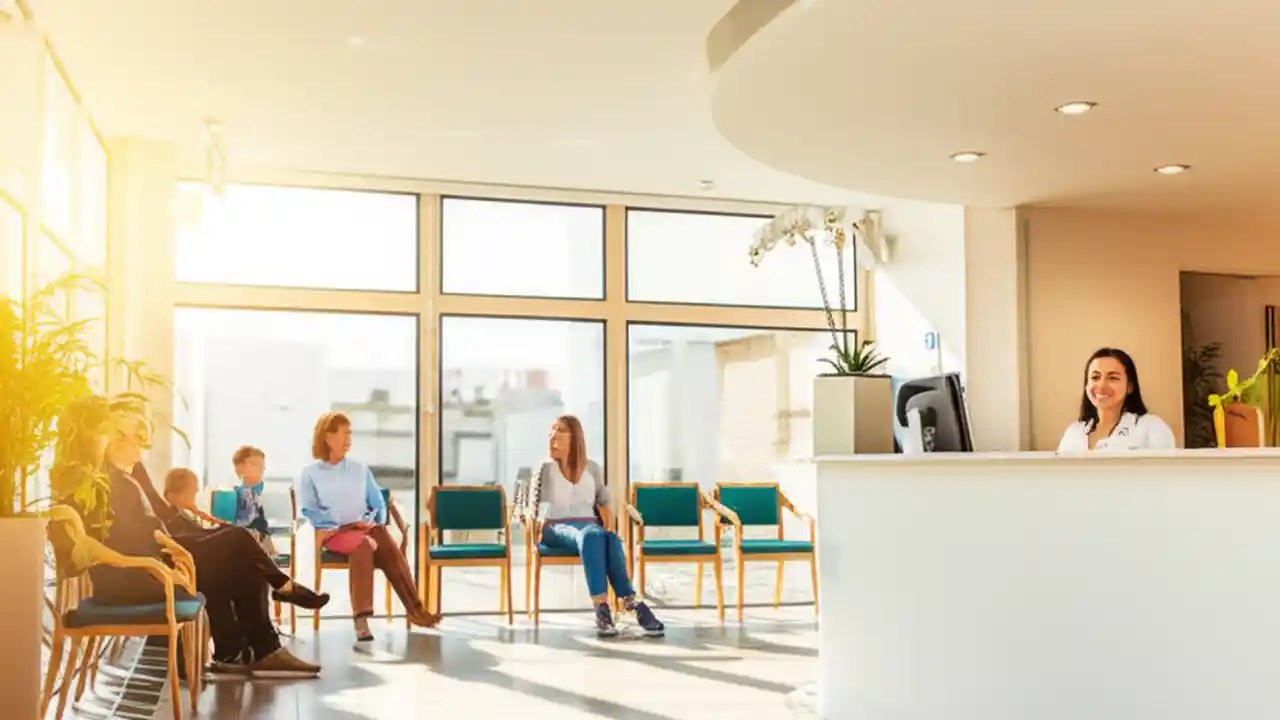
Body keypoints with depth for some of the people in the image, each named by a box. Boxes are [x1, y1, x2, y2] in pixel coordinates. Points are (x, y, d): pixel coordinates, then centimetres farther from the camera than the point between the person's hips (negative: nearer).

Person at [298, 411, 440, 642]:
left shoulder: (360, 469, 20)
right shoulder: (310, 473, 8)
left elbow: (379, 504, 18)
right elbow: (309, 511, -3)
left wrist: (373, 523, -4)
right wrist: (346, 524, -13)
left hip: (365, 528, 4)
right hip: (334, 532, -3)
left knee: (391, 549, -30)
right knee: (362, 545, -38)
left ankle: (415, 609, -40)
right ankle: (362, 617, -46)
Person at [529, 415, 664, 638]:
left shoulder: (592, 468, 16)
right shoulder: (545, 469, 10)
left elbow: (605, 502, 16)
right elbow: (533, 509, 11)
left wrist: (609, 526, -2)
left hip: (588, 525, 3)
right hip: (556, 528, -2)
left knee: (611, 538, -37)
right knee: (591, 536, -40)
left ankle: (630, 602, -45)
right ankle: (601, 608, -52)